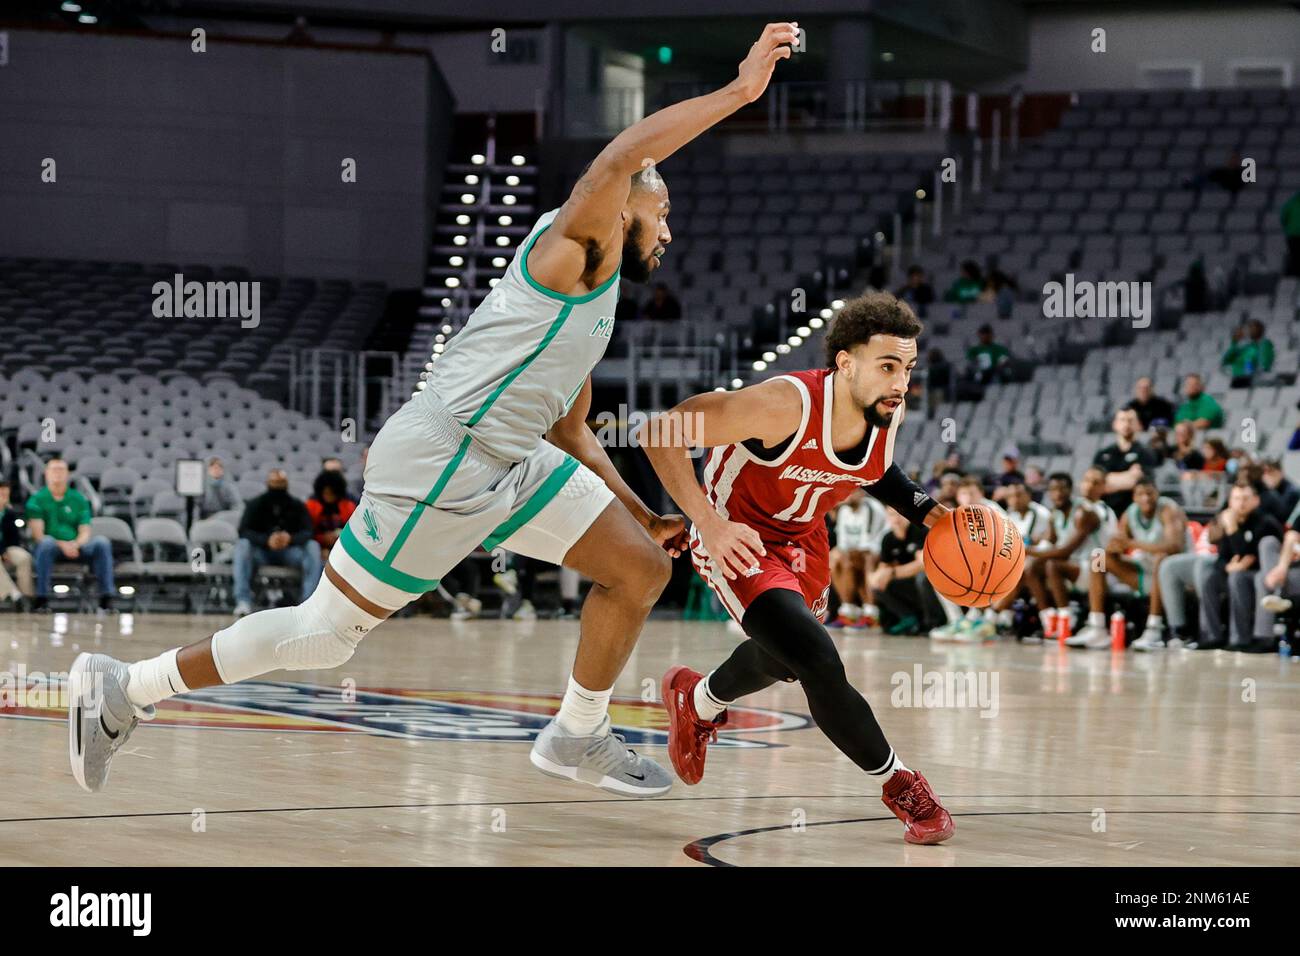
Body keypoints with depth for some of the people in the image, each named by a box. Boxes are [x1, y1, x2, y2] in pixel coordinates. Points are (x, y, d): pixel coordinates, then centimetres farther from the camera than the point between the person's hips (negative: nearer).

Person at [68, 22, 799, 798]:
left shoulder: (595, 304, 22)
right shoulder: (571, 245, -7)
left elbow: (573, 434, 31)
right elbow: (620, 157, -29)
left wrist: (643, 517, 27)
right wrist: (740, 92, -27)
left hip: (510, 465, 10)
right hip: (437, 461, -10)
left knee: (642, 568, 5)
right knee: (325, 633, -3)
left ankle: (578, 738, 20)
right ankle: (126, 689, 8)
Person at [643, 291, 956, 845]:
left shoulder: (889, 410, -16)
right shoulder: (787, 404, -36)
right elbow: (662, 432, -33)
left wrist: (923, 509, -7)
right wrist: (707, 522, -41)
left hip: (803, 539, 7)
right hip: (739, 541, -7)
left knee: (782, 661, 29)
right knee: (820, 665, -24)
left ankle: (697, 701, 60)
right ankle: (898, 787, -6)